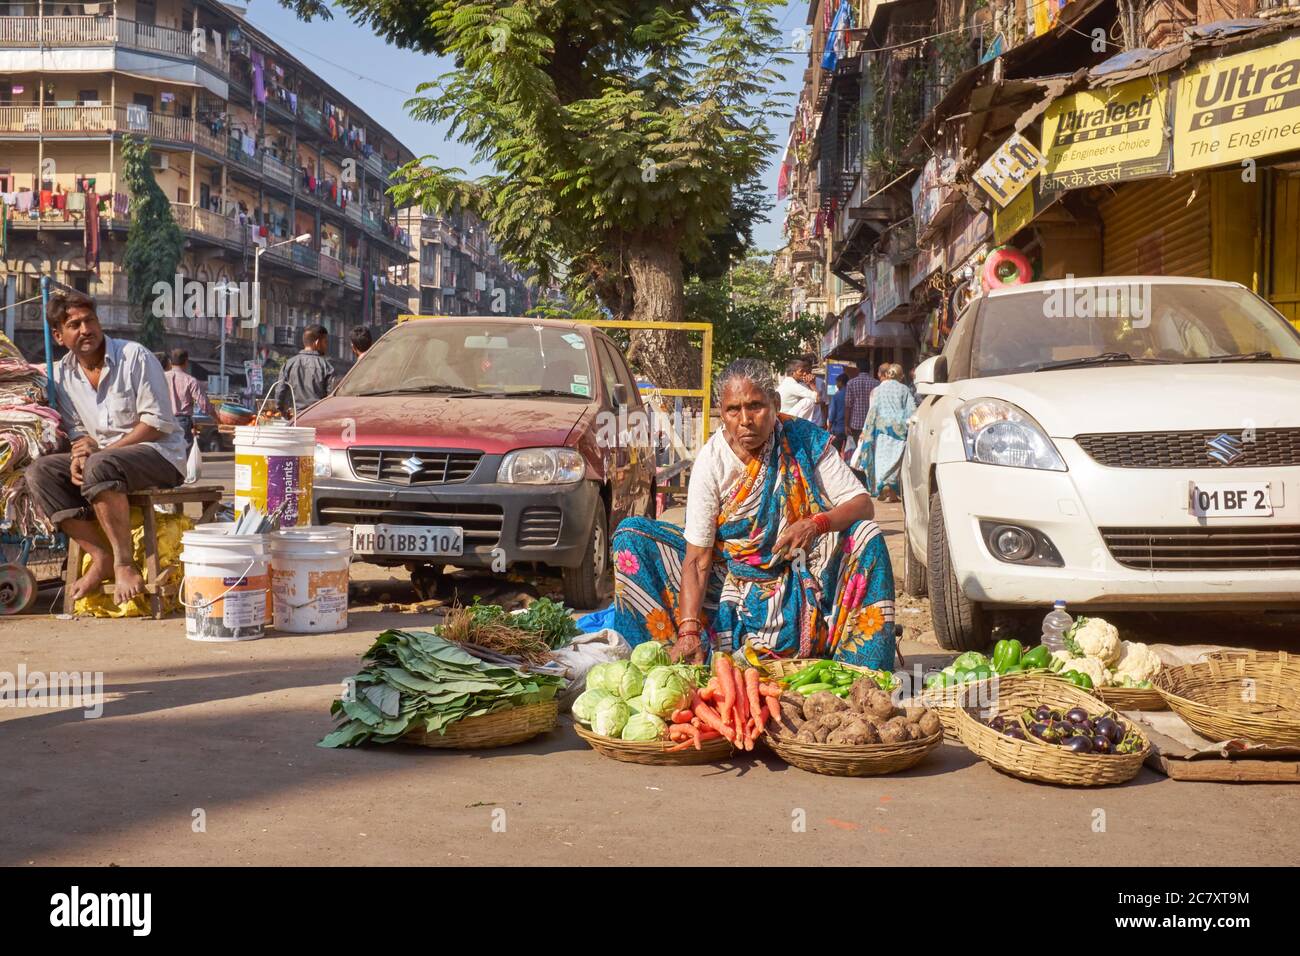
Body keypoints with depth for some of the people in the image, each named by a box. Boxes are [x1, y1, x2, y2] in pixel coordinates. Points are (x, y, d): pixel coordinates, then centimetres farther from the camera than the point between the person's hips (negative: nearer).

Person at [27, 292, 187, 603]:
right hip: (105, 455, 7)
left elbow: (158, 422, -14)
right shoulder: (62, 374, 8)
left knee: (99, 466, -36)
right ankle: (100, 556, -17)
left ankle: (124, 563, -28)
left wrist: (96, 451, -18)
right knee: (40, 471, -13)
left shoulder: (135, 357, -10)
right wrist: (79, 454, -11)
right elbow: (77, 430, 15)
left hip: (160, 455, -7)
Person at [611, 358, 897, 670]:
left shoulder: (805, 442, -13)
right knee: (632, 537, -16)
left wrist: (817, 524, -36)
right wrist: (689, 631, -32)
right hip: (730, 572, 0)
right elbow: (697, 556, -20)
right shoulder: (711, 460, -15)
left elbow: (862, 504, -14)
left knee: (866, 536, -25)